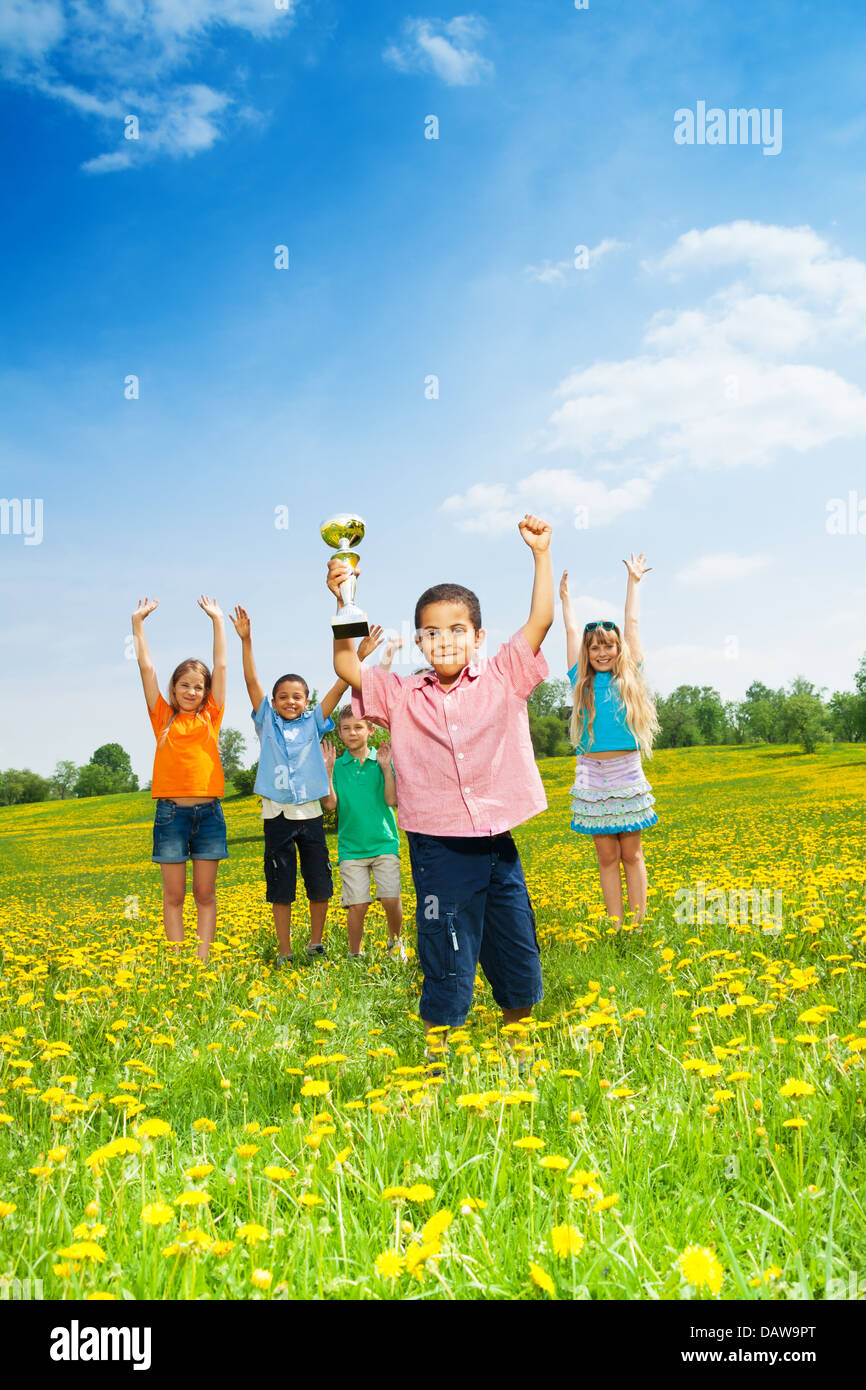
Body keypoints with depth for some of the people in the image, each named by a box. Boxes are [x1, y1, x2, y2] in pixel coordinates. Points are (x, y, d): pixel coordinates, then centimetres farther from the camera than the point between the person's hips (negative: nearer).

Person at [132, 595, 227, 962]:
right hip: (170, 811, -1)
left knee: (205, 894, 5)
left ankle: (203, 960, 9)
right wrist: (138, 622, 7)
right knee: (173, 895, 4)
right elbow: (146, 667, 7)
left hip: (208, 811, 1)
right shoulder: (163, 717, 6)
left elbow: (221, 666, 8)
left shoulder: (210, 717, 8)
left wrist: (217, 620, 11)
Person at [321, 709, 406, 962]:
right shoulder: (337, 766, 5)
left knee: (391, 900, -5)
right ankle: (355, 955, 15)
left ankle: (395, 941, 23)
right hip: (351, 847, 0)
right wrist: (327, 771, -10)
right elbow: (330, 804, -4)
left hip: (384, 843, 0)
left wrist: (386, 767, -12)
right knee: (358, 905, -5)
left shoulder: (383, 761, 3)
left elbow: (392, 800, -5)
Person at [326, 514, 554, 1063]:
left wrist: (541, 554, -9)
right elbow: (347, 669, -6)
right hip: (439, 848, -2)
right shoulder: (401, 696, 2)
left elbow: (540, 621, -3)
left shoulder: (503, 680, 2)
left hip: (497, 844, 2)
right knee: (447, 971, 4)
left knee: (519, 960, 15)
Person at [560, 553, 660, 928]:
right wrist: (565, 597, 27)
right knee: (607, 857, 5)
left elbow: (631, 624, 11)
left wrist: (634, 582, 18)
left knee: (631, 854, 4)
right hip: (592, 775, 1)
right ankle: (616, 929, 10)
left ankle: (638, 928, 9)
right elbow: (572, 630, 15)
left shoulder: (629, 676, 6)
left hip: (627, 773, 0)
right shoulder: (581, 680, 7)